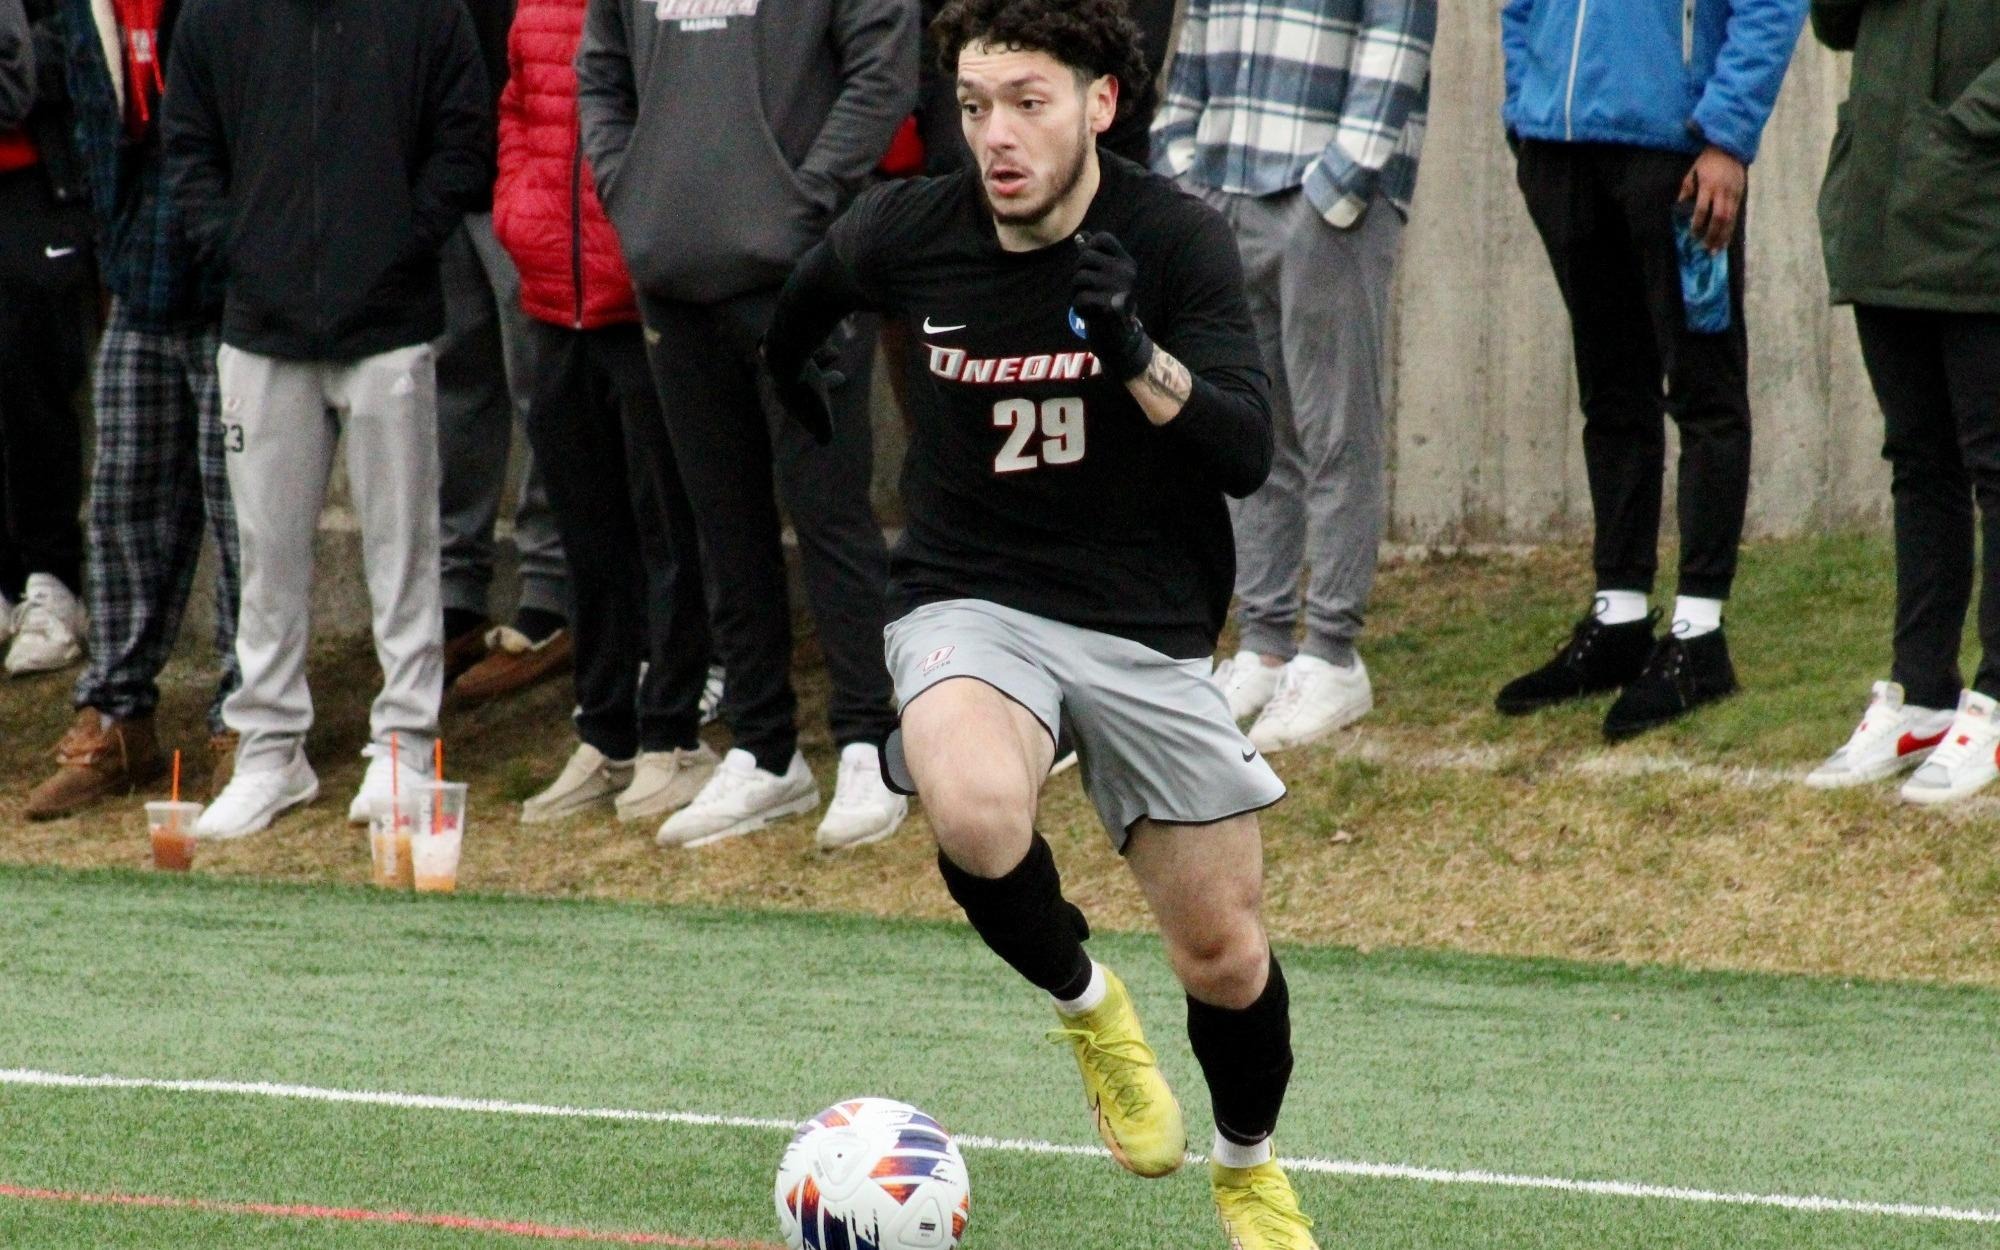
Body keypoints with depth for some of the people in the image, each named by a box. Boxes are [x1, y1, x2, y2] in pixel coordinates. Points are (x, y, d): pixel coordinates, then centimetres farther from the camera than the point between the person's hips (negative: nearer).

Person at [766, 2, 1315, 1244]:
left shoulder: (1178, 239, -13)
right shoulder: (904, 236, -8)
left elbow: (1247, 453, -22)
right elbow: (797, 317, 17)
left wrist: (1137, 354, -37)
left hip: (1147, 628, 0)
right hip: (970, 603, 0)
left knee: (1224, 956, 4)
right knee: (976, 812, -34)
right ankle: (1085, 1003, -3)